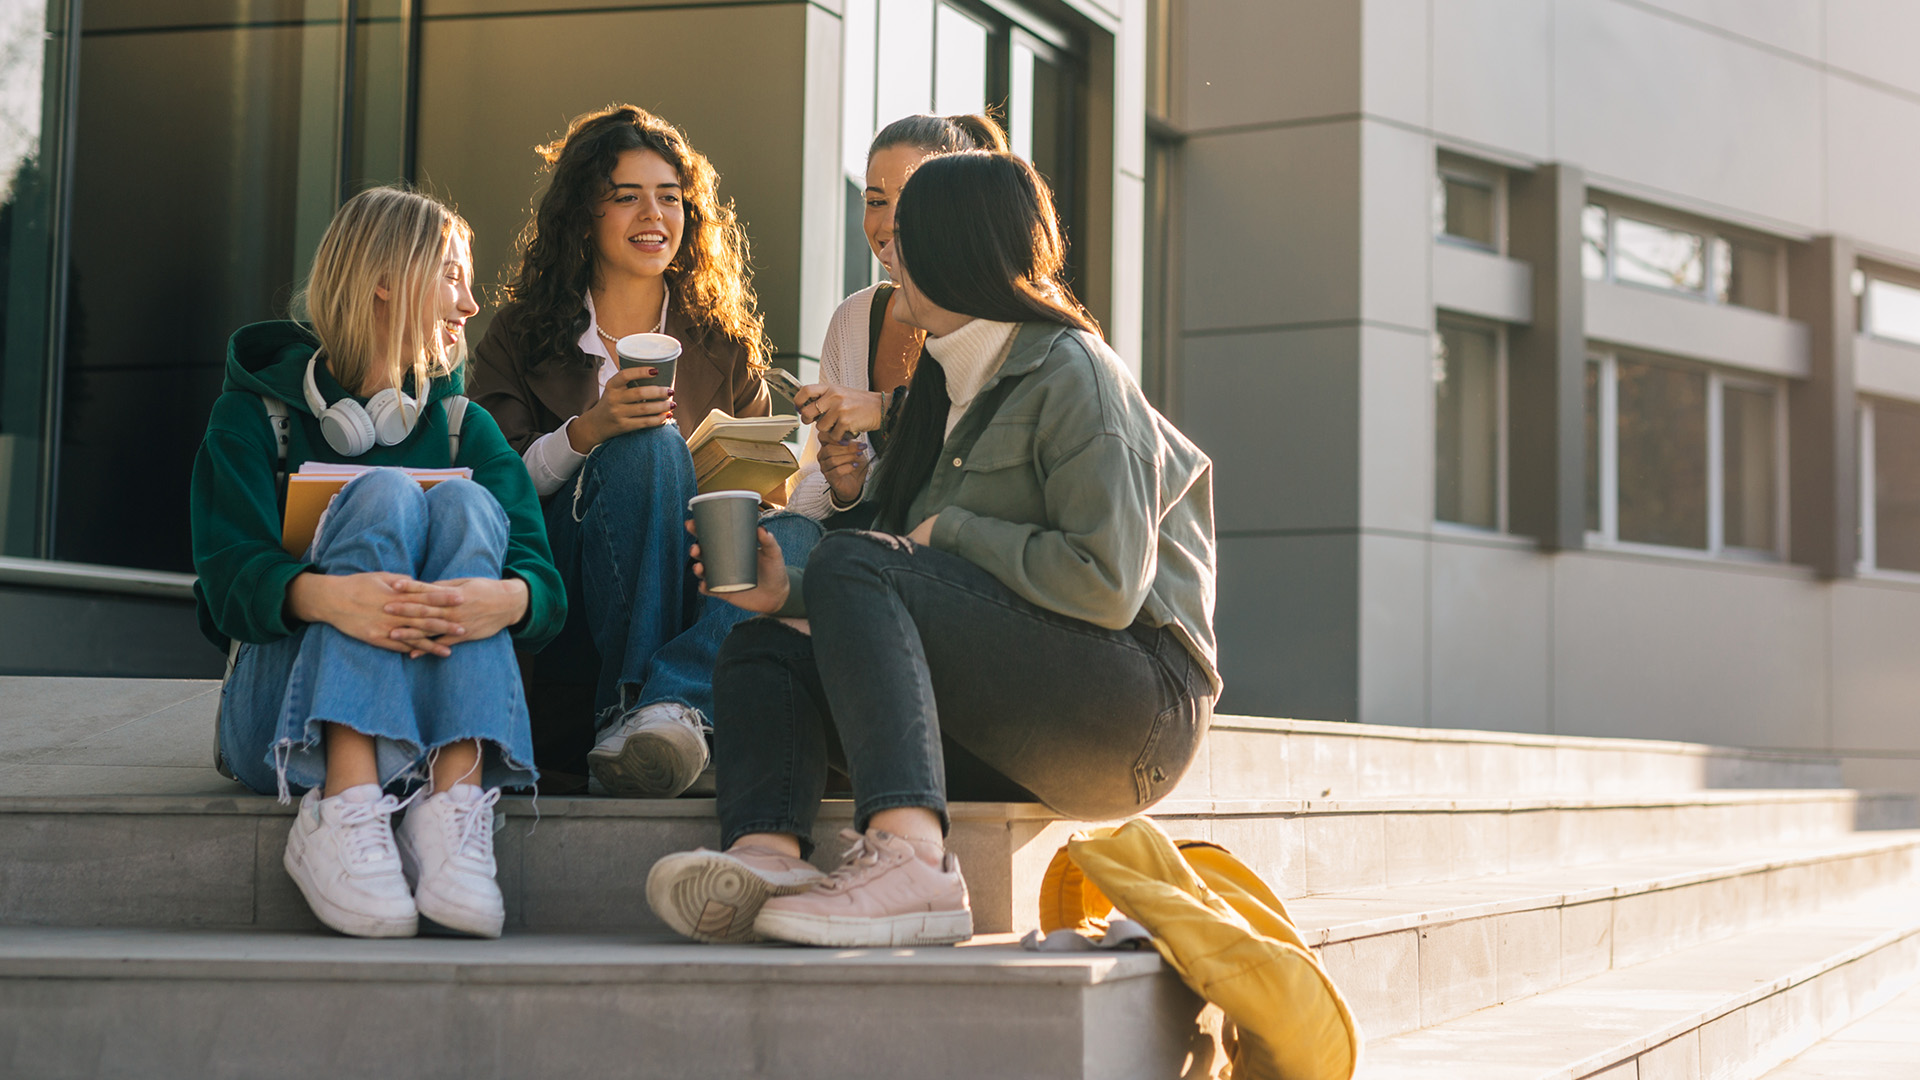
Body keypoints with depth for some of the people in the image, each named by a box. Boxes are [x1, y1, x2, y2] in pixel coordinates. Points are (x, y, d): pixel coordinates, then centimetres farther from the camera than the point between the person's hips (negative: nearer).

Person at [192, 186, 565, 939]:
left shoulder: (464, 427, 18)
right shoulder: (256, 412, 9)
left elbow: (546, 584, 0)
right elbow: (229, 577, -9)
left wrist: (507, 599, -27)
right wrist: (325, 595, -33)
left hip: (442, 714, 2)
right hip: (283, 723, -2)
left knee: (464, 503, -19)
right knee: (384, 494, -22)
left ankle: (454, 804, -38)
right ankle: (343, 811, -41)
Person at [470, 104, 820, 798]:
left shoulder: (723, 347, 17)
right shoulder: (521, 338, 11)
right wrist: (586, 432, -17)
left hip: (684, 591, 2)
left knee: (796, 534, -29)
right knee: (650, 445, -29)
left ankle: (663, 705, -48)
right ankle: (630, 704, -36)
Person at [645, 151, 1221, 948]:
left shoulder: (1071, 373, -5)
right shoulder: (948, 388, 22)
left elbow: (1106, 584, -17)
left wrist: (948, 532, -9)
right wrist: (790, 593, 1)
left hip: (1138, 696, -9)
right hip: (1010, 751, 9)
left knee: (851, 565, -23)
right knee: (763, 652, -1)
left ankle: (908, 856, -43)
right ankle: (765, 852, -32)